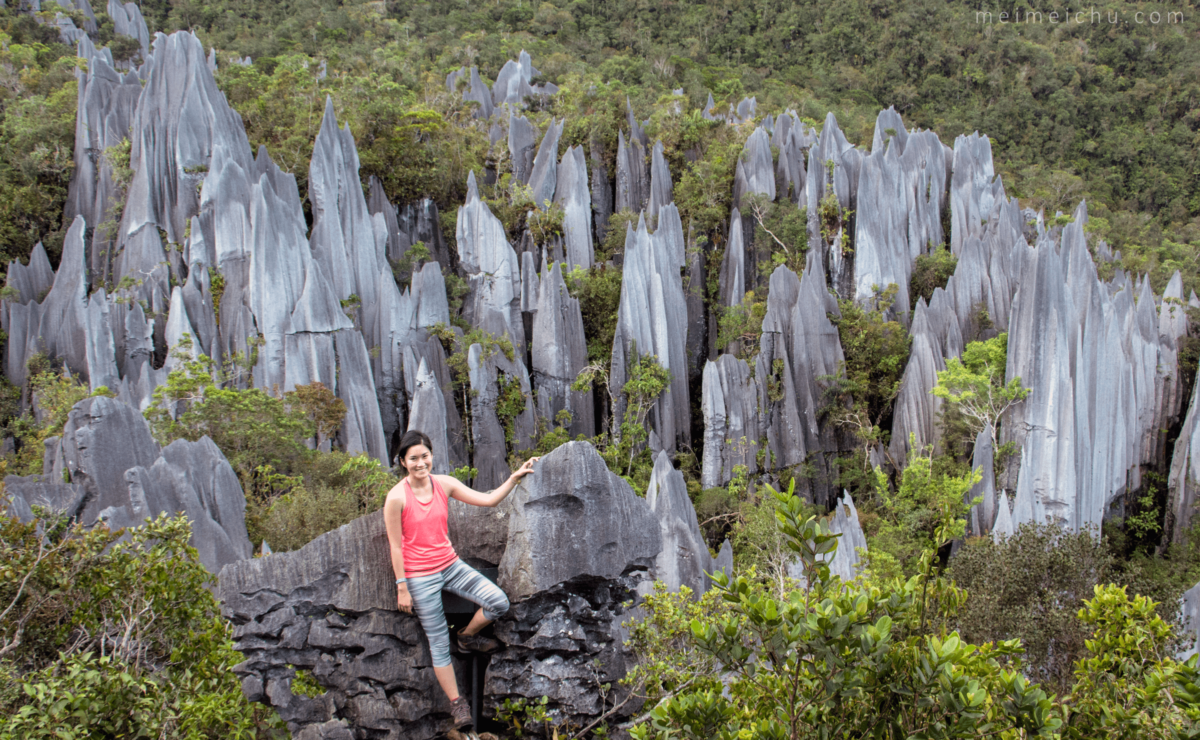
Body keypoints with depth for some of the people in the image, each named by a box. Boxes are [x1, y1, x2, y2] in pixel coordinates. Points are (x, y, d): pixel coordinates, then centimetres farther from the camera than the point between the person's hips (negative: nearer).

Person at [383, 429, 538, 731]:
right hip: (420, 577, -5)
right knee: (439, 644, 3)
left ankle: (468, 636, 19)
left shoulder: (444, 484, -2)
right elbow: (396, 546, -11)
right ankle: (457, 703, 18)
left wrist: (515, 477, -12)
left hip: (450, 566, 5)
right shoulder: (396, 497, -15)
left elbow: (488, 500, -1)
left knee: (499, 603, -10)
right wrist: (402, 588, -9)